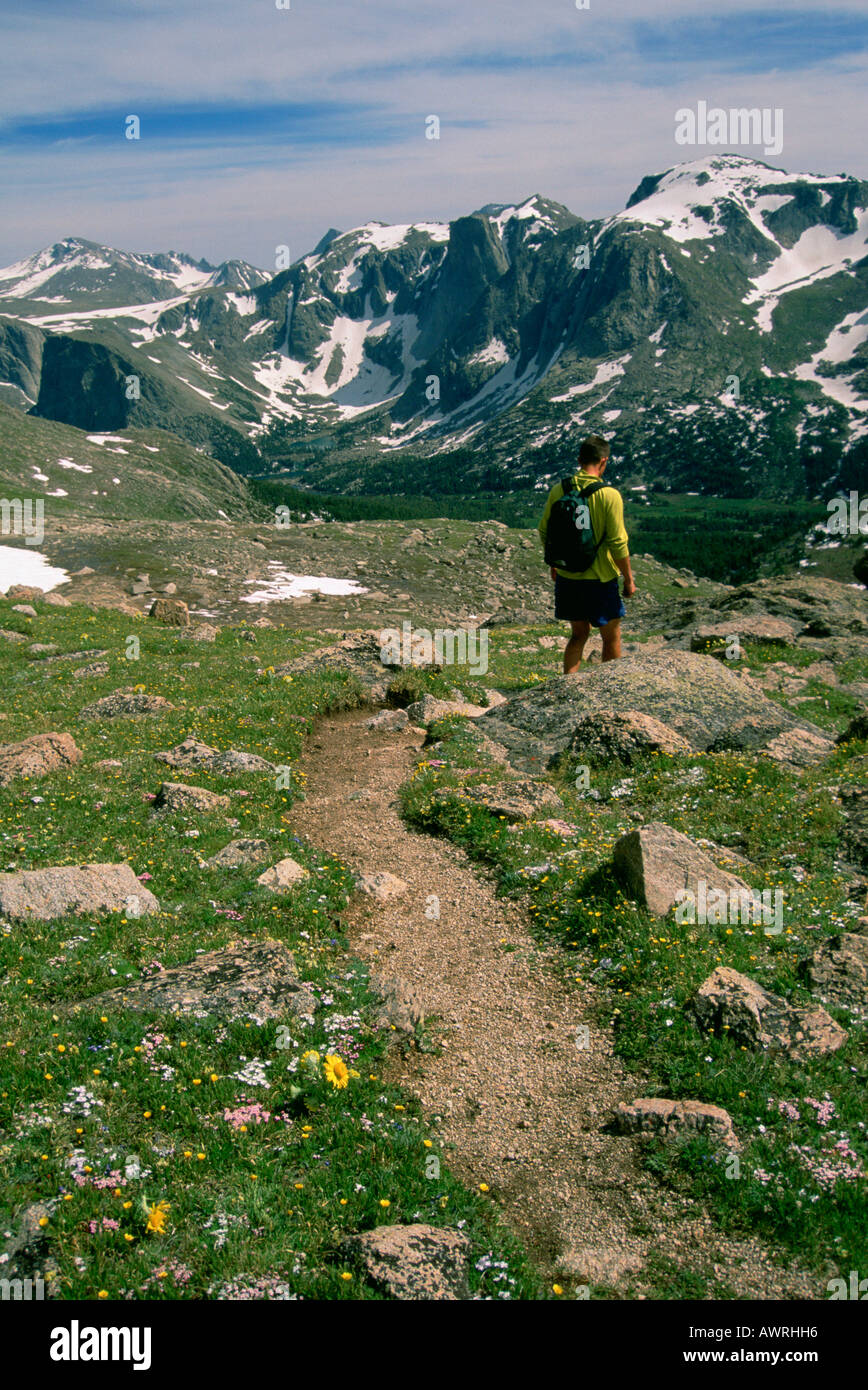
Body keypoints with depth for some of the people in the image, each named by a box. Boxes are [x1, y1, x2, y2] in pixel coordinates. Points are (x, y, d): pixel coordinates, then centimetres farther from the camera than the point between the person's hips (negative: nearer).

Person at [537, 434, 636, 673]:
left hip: (567, 576, 5)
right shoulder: (609, 495, -15)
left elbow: (544, 531, 6)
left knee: (579, 634, 19)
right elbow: (618, 543, -15)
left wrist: (554, 564, 21)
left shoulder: (558, 490, -2)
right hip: (600, 580, -4)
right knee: (611, 638, 13)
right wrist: (629, 579, -3)